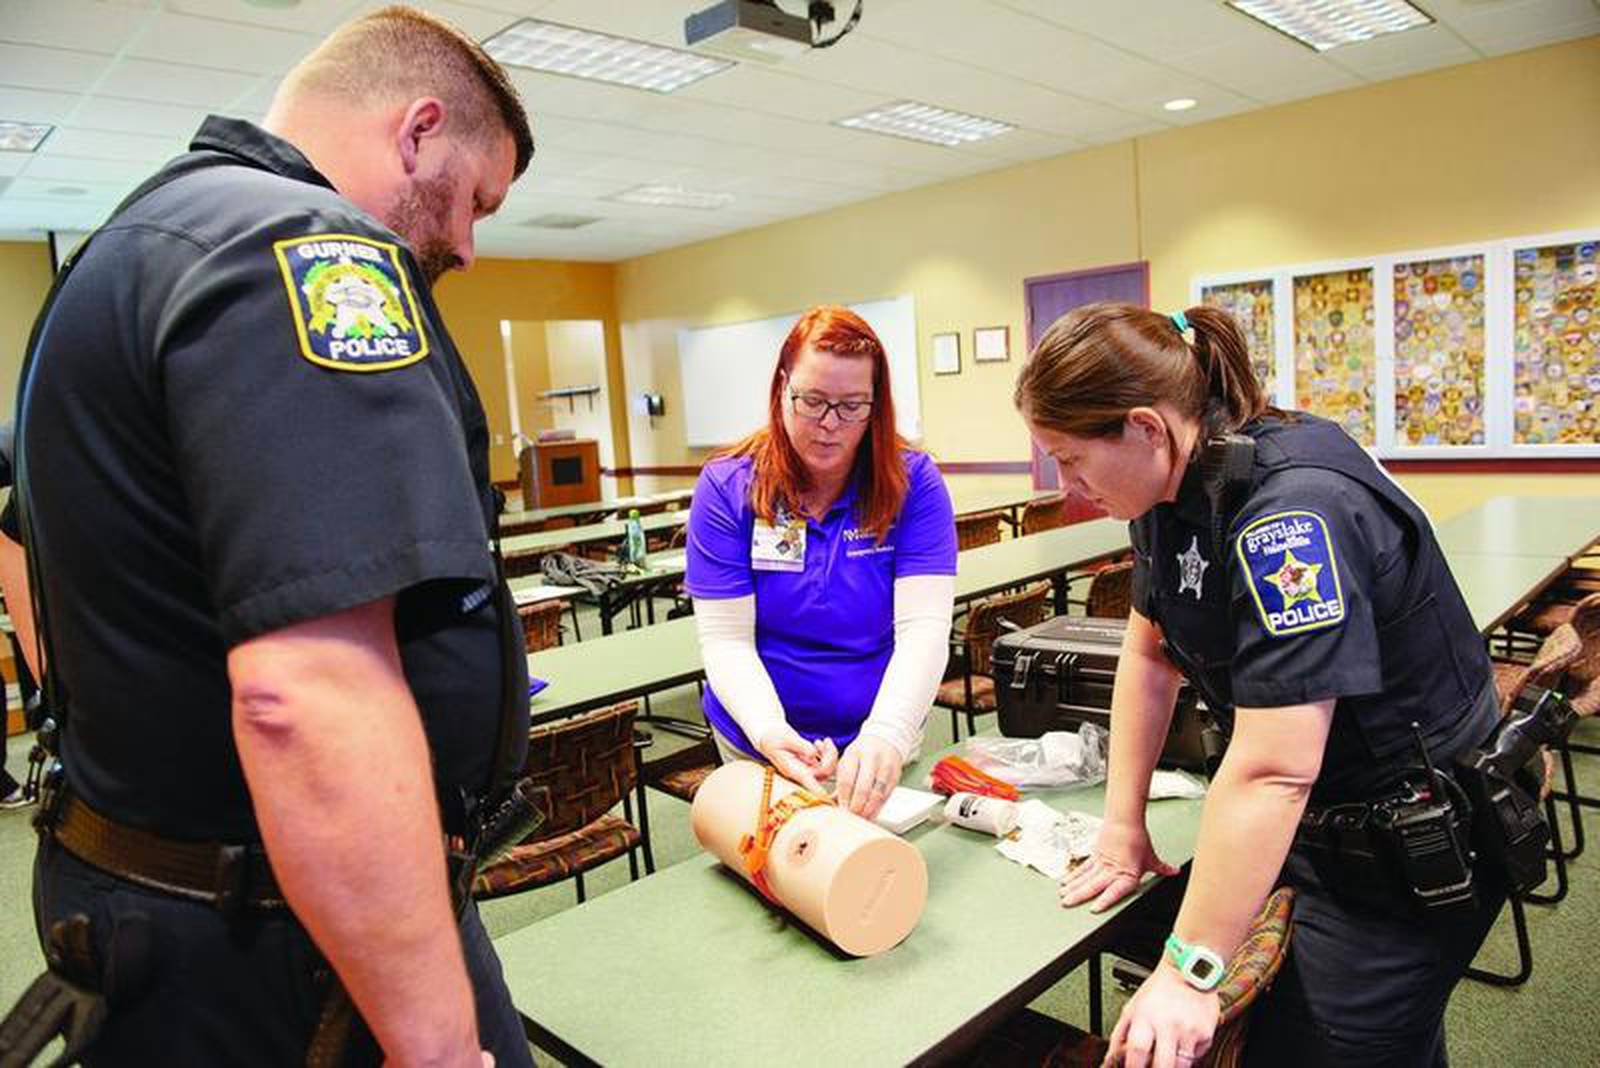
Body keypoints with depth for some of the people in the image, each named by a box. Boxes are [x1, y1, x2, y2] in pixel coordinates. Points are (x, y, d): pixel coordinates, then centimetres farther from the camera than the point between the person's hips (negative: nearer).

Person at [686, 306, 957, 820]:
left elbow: (924, 629, -21)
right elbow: (726, 639, -15)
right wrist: (771, 733, -32)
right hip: (760, 745, 0)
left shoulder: (913, 481, -12)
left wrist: (885, 735, -38)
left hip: (880, 744, 1)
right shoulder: (726, 487, -12)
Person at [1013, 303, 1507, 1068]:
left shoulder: (1291, 507, -31)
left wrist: (1189, 974, -31)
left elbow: (1271, 769, -34)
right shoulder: (1173, 484, -4)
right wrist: (1123, 829, 3)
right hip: (1320, 823, 8)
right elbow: (1149, 653, 3)